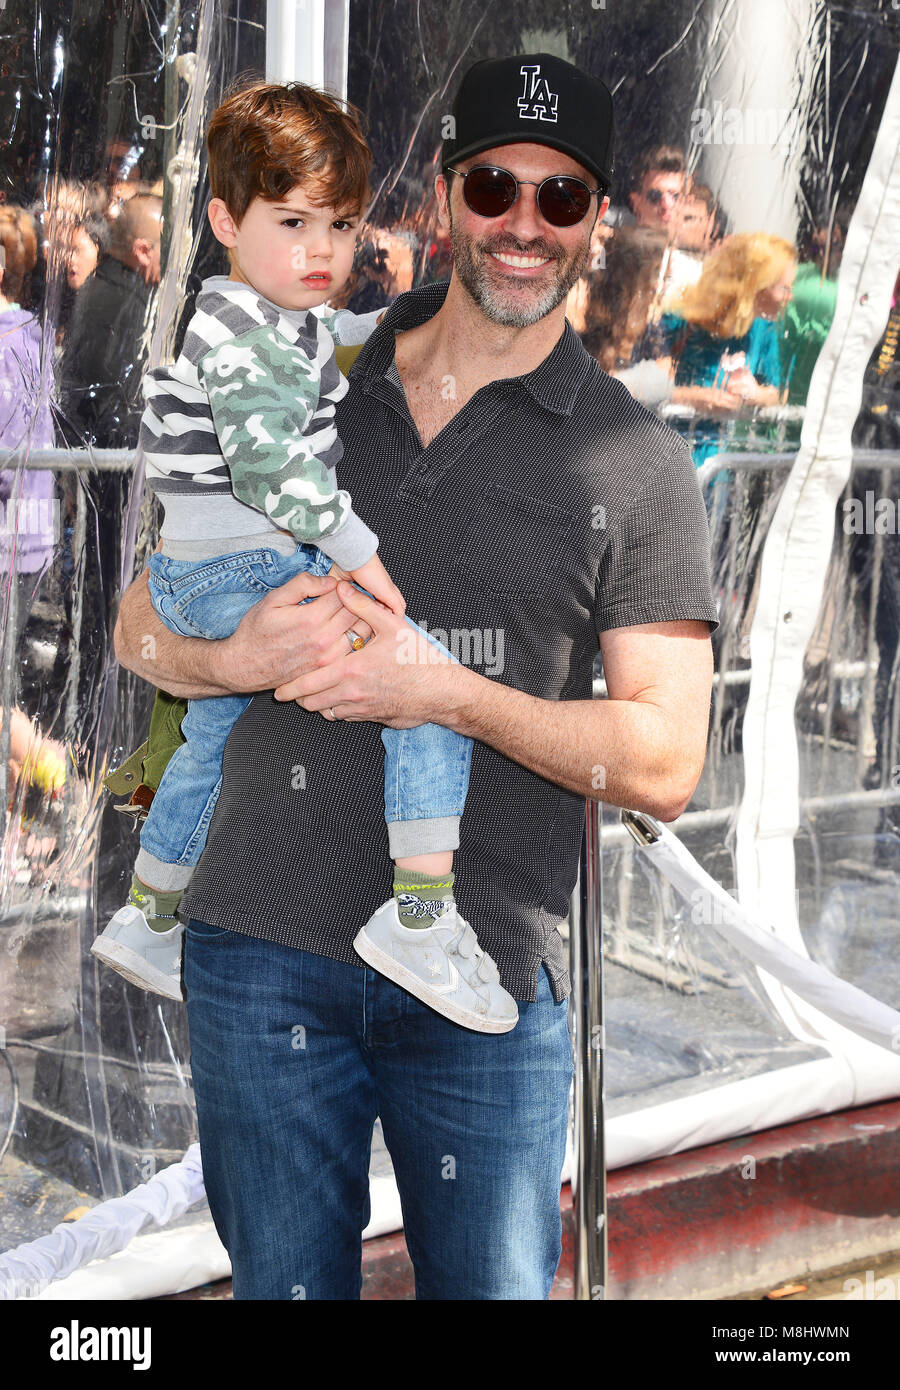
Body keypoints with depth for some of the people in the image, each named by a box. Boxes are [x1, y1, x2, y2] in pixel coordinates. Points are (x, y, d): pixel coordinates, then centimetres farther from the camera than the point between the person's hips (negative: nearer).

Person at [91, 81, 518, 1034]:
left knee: (213, 742, 29)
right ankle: (420, 918, -20)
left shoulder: (270, 320, 14)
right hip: (247, 572, -11)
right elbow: (265, 458, -28)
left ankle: (146, 922, 47)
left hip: (196, 579, 11)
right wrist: (355, 549, -26)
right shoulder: (251, 337, -18)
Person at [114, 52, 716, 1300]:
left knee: (494, 1286, 7)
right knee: (285, 1284, 12)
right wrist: (239, 658, -11)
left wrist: (451, 693, -17)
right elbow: (142, 627, 13)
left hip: (487, 974, -1)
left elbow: (664, 764, -4)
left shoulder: (634, 461, 1)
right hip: (265, 948, 2)